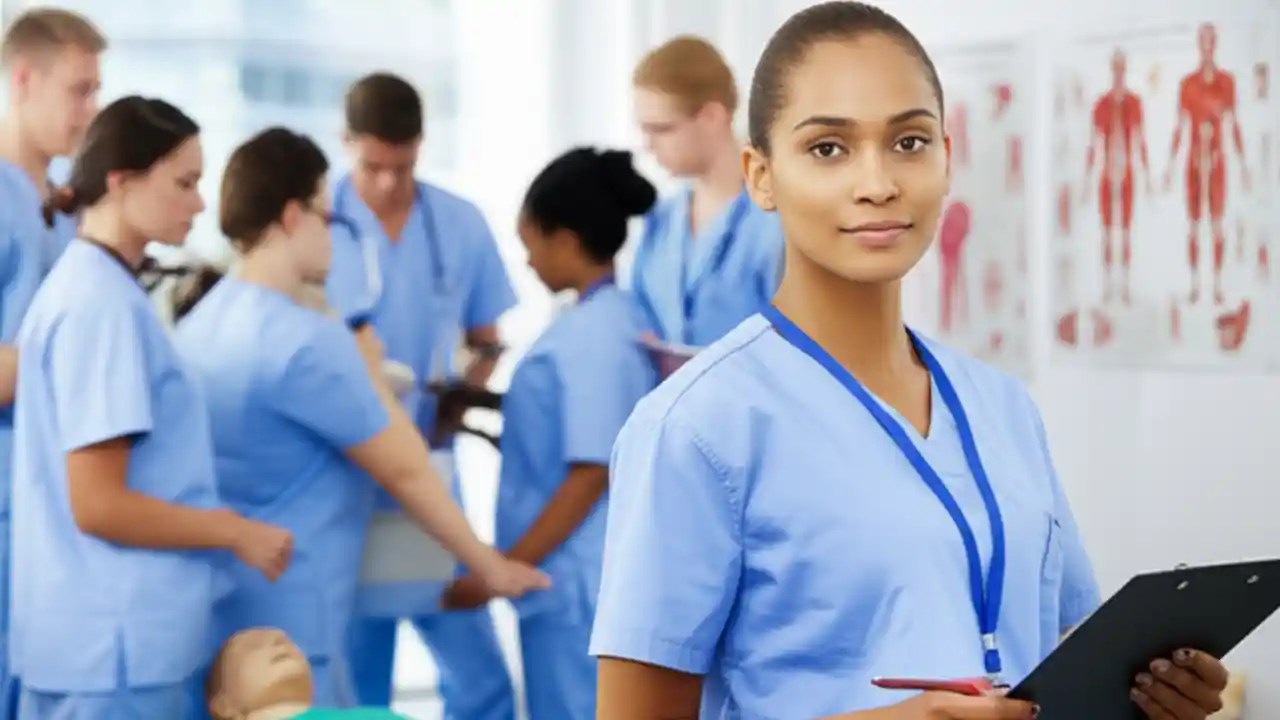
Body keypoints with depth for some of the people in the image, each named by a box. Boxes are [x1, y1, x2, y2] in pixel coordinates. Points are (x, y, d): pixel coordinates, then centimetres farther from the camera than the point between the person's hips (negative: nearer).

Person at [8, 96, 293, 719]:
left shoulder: (80, 284, 13)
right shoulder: (104, 304, -16)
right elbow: (98, 504, -20)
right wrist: (238, 533, -10)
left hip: (90, 635, 10)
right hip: (116, 645, -10)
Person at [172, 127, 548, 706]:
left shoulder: (200, 324, 9)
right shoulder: (306, 341, -17)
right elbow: (405, 471, -10)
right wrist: (489, 566, 1)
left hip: (214, 614, 9)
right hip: (285, 625, -9)